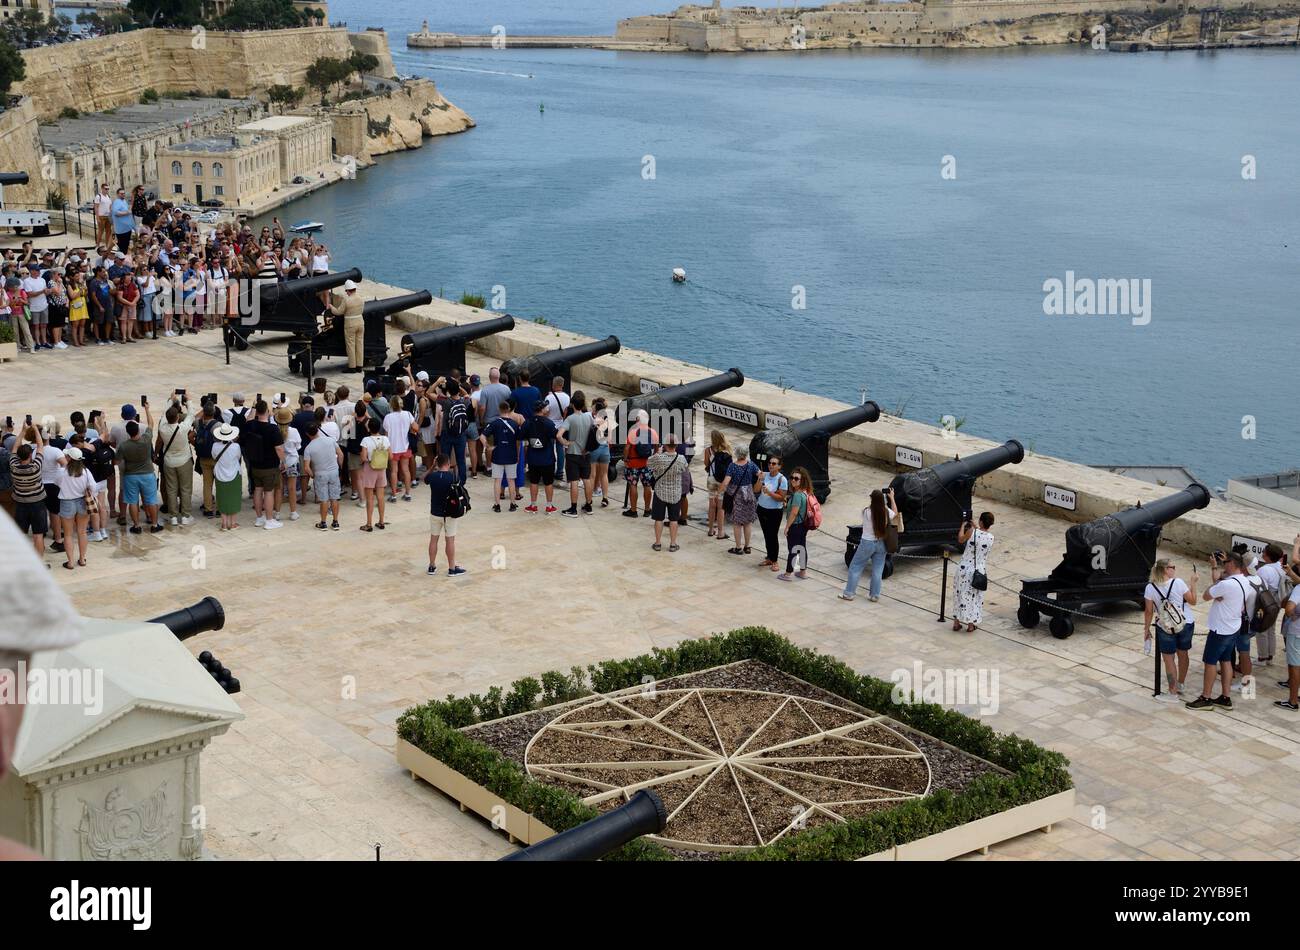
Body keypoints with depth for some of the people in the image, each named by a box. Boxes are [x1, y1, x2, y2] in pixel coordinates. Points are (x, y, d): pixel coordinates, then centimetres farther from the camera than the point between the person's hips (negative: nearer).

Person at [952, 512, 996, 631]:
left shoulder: (972, 532, -15)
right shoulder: (991, 538, -7)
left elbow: (960, 540, 2)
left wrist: (963, 526, 16)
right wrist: (974, 528, 23)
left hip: (965, 569, -1)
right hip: (980, 571, 1)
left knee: (961, 595, 14)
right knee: (975, 597, 13)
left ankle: (956, 622, 20)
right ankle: (971, 624, 16)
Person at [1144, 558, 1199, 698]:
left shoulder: (1150, 588, -10)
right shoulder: (1178, 583, -14)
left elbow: (1149, 611, -5)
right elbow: (1192, 600, -3)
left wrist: (1146, 629, 6)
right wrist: (1193, 582, 6)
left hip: (1165, 628, -1)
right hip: (1186, 624, 1)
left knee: (1169, 659, 7)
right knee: (1183, 654, 20)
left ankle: (1173, 692, 8)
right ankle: (1180, 685, 34)